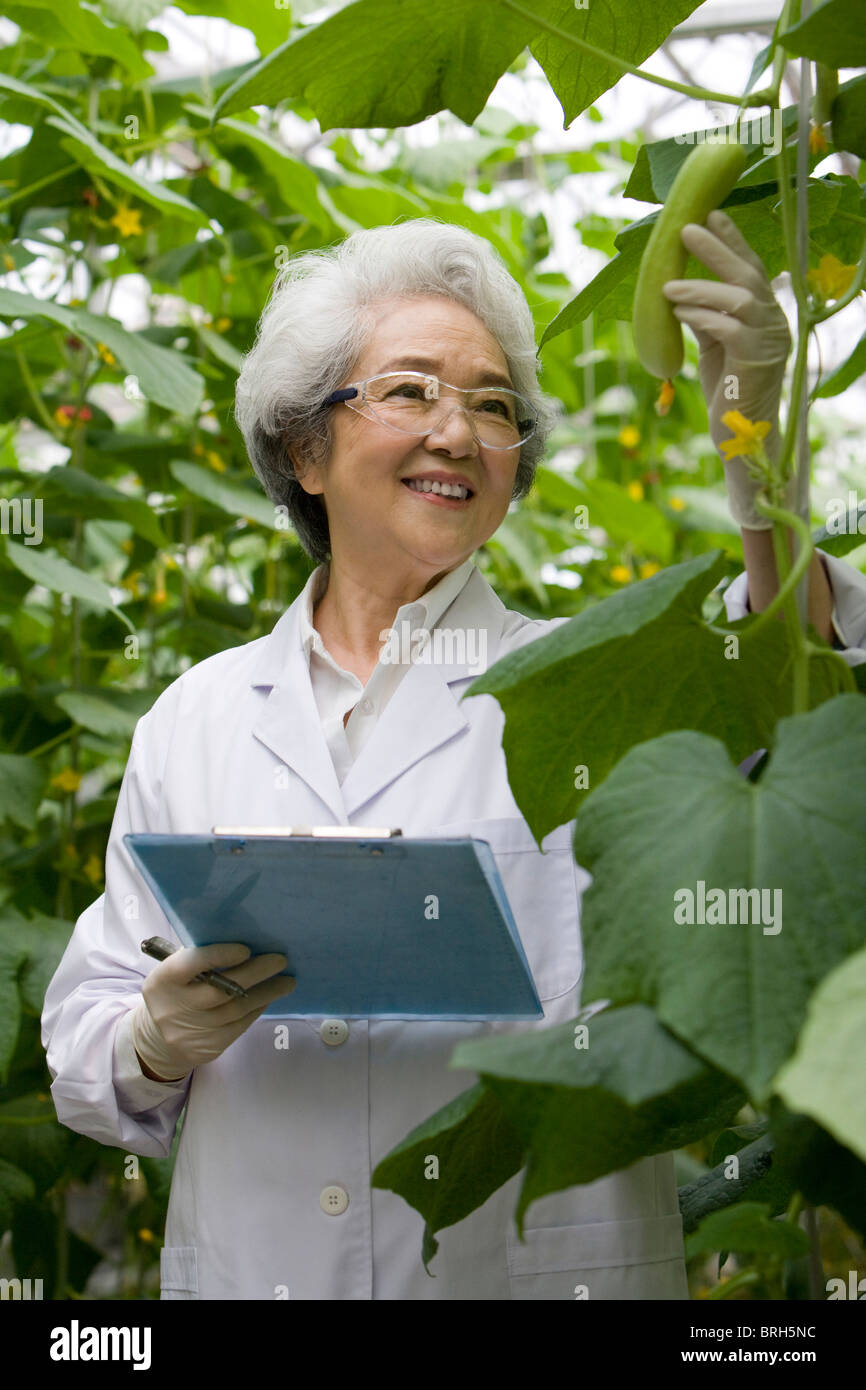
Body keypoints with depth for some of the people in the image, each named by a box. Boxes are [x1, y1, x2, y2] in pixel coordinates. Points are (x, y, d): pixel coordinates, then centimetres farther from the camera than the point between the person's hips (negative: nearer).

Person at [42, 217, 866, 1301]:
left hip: (534, 1271, -2)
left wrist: (760, 448, -35)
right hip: (243, 1268, 2)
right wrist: (159, 1043, -15)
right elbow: (85, 1043, 7)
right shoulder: (196, 716, 5)